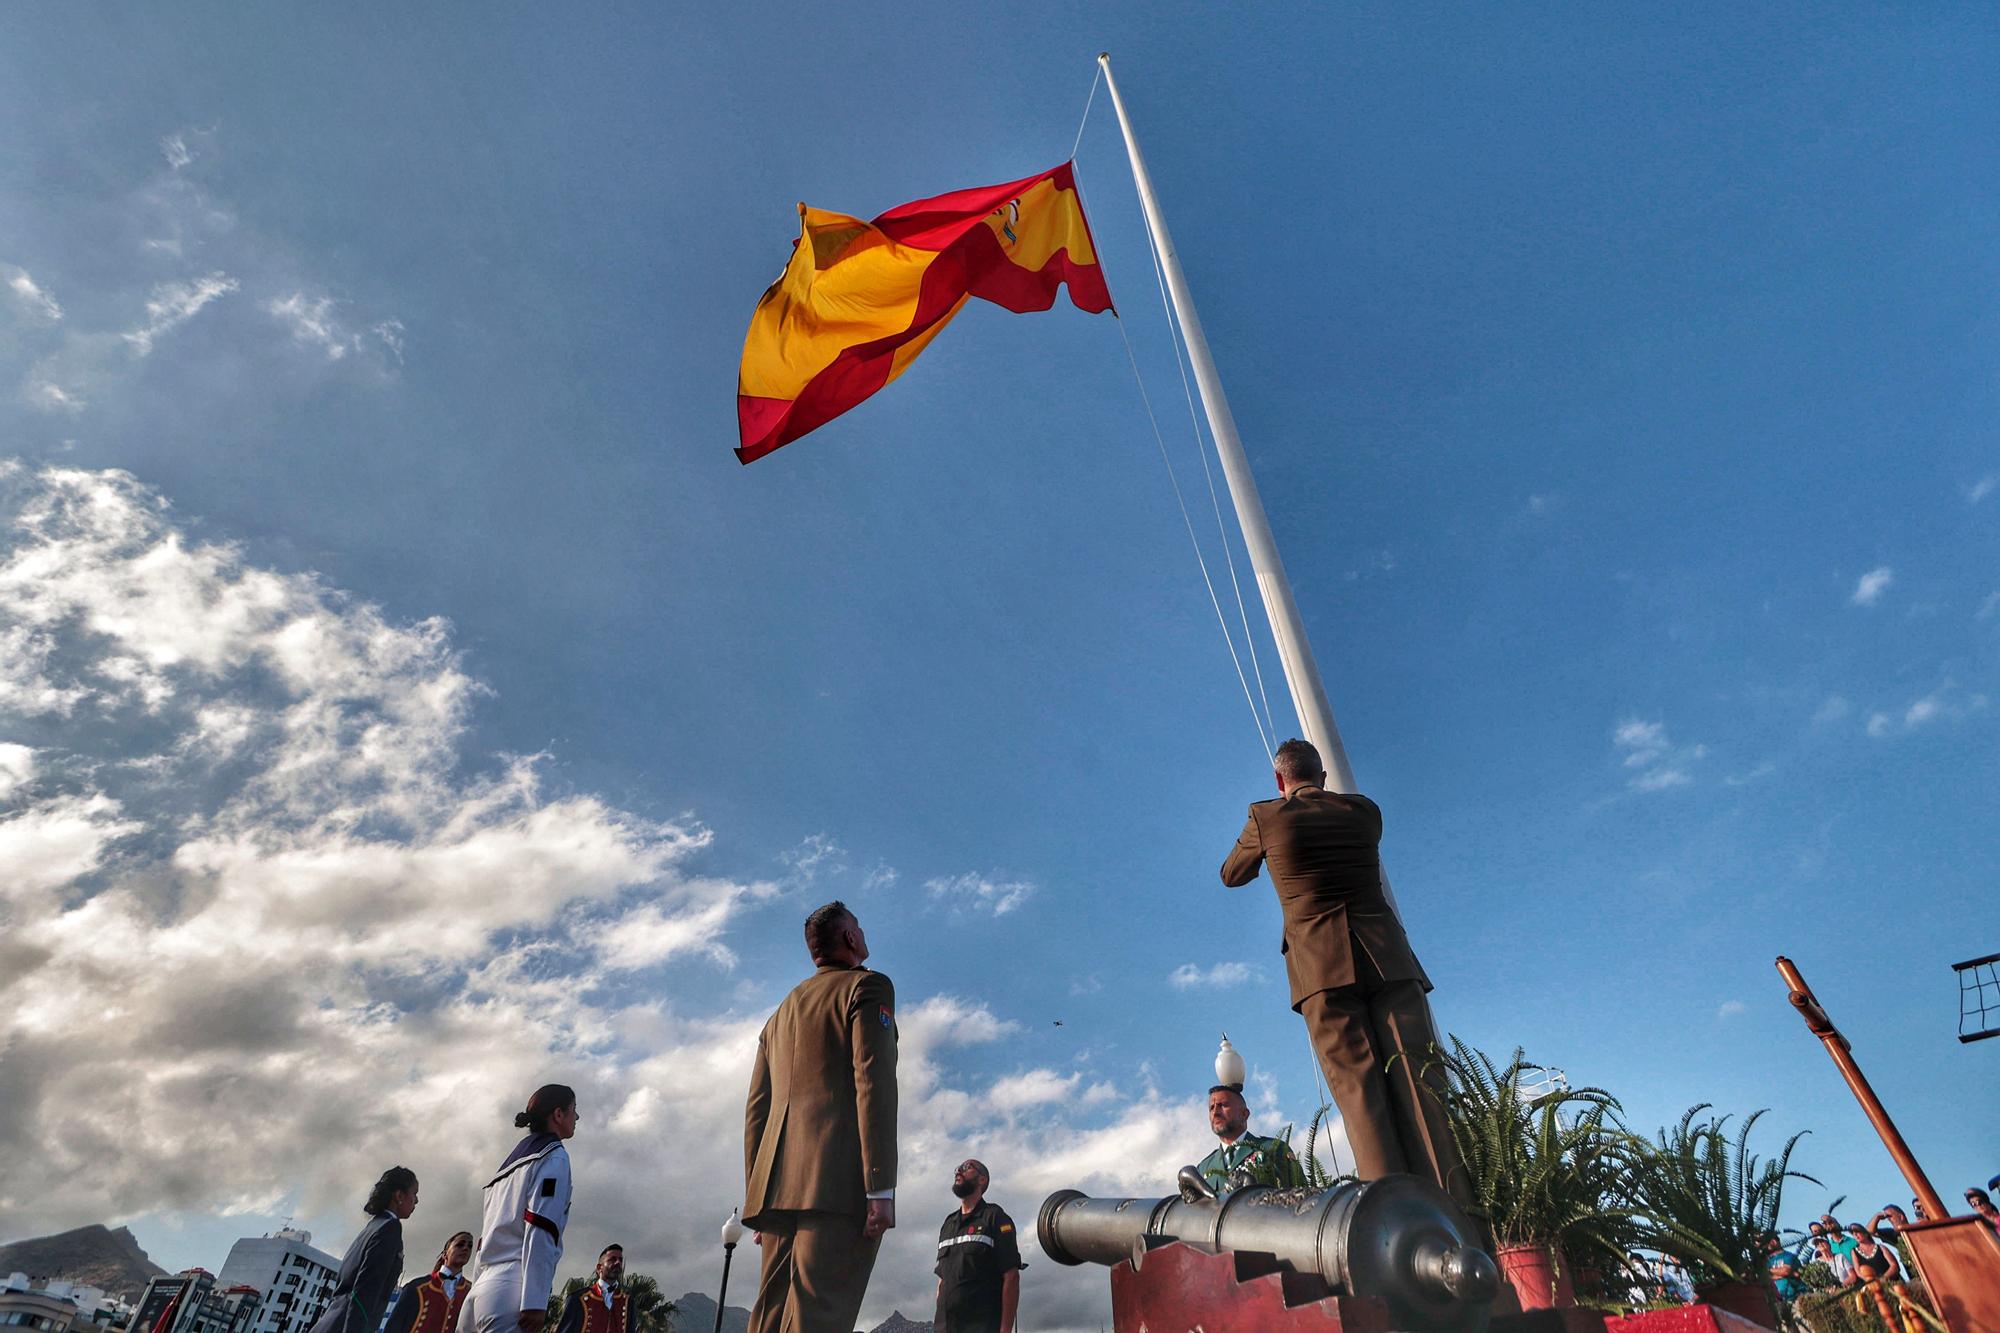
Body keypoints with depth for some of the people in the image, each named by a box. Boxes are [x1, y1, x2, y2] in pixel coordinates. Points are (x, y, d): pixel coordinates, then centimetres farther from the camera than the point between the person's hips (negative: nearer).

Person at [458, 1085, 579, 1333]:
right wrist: (535, 1300, -17)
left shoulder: (511, 1161, 26)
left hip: (478, 1293, 9)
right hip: (511, 1291, -8)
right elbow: (540, 1229, -12)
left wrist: (480, 1293, 21)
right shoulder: (554, 1156, 0)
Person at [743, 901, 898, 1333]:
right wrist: (881, 1187, -15)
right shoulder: (867, 986, 2)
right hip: (840, 1183, -7)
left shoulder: (782, 1012, 25)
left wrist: (759, 1196, 22)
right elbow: (873, 1083, -11)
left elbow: (756, 1109, 21)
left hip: (778, 1186, 7)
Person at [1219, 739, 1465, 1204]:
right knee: (1418, 1082, -3)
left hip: (1322, 966, -2)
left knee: (1360, 1089, -5)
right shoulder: (1365, 810, 12)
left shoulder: (1266, 817, 5)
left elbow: (1231, 876, 21)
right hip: (1388, 959, 3)